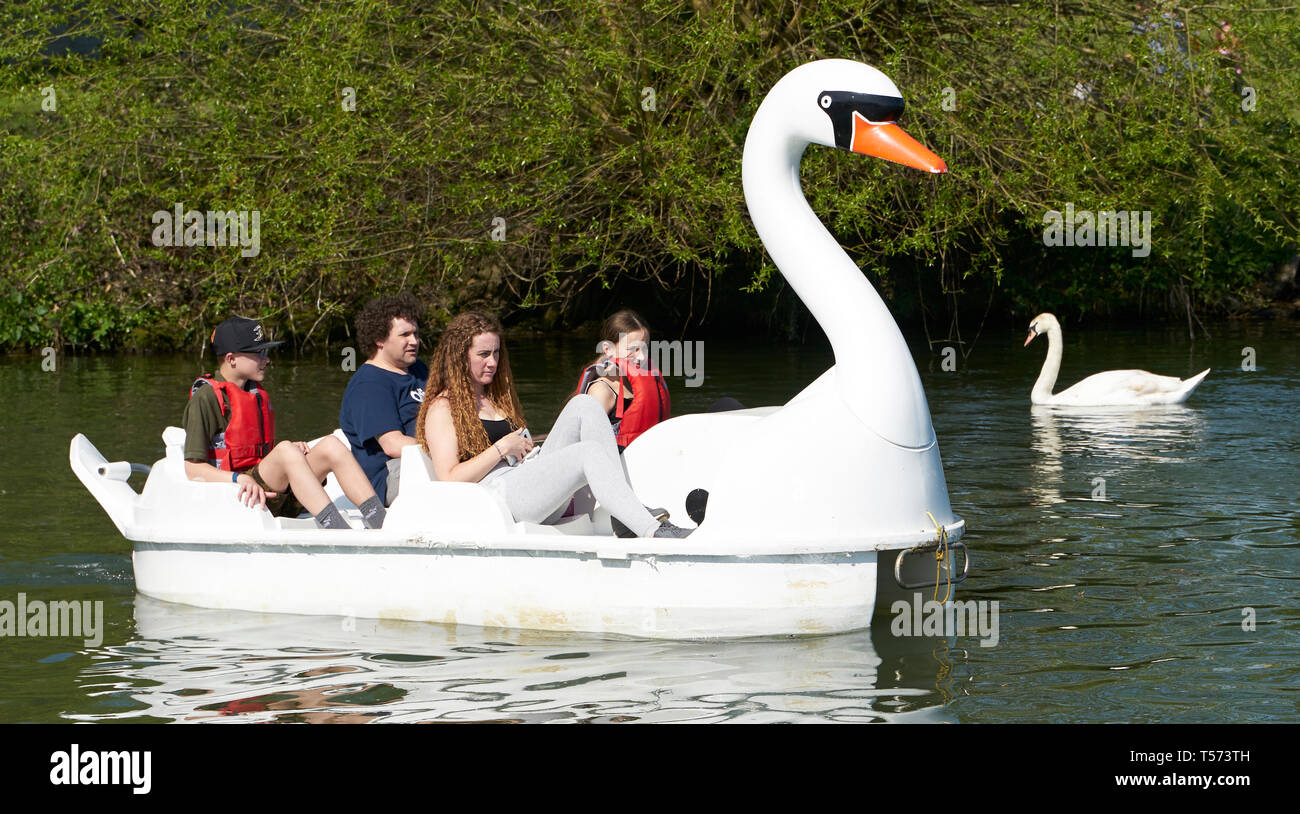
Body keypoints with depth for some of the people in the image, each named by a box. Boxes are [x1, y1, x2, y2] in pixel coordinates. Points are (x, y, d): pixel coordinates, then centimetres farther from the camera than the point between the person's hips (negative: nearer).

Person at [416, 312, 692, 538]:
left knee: (584, 405, -9)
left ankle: (624, 515, -22)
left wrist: (529, 449, 11)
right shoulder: (443, 408, 3)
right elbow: (449, 479, -9)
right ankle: (654, 532, -43)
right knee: (590, 453, -29)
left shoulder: (497, 397, 30)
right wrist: (503, 448, -10)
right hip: (498, 497, -8)